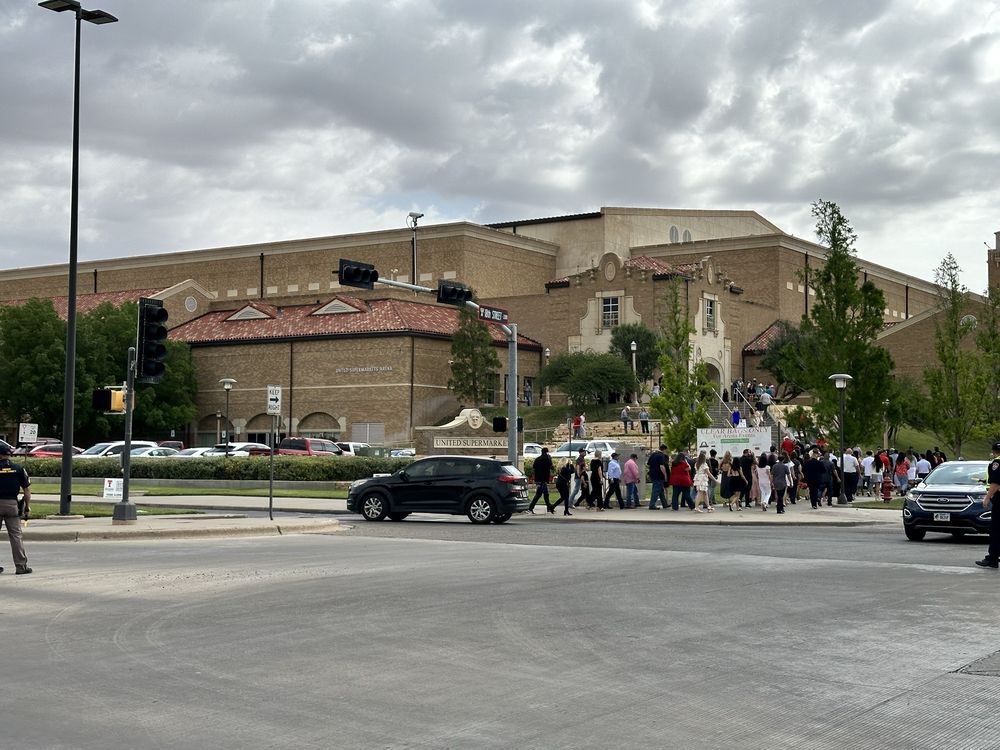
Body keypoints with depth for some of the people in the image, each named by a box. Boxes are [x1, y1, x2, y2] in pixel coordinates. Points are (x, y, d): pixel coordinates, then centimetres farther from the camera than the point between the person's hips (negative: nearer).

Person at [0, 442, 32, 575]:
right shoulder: (18, 469, 3)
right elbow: (27, 489, 3)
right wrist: (27, 507, 11)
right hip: (12, 504, 1)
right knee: (15, 535, 4)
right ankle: (21, 566, 2)